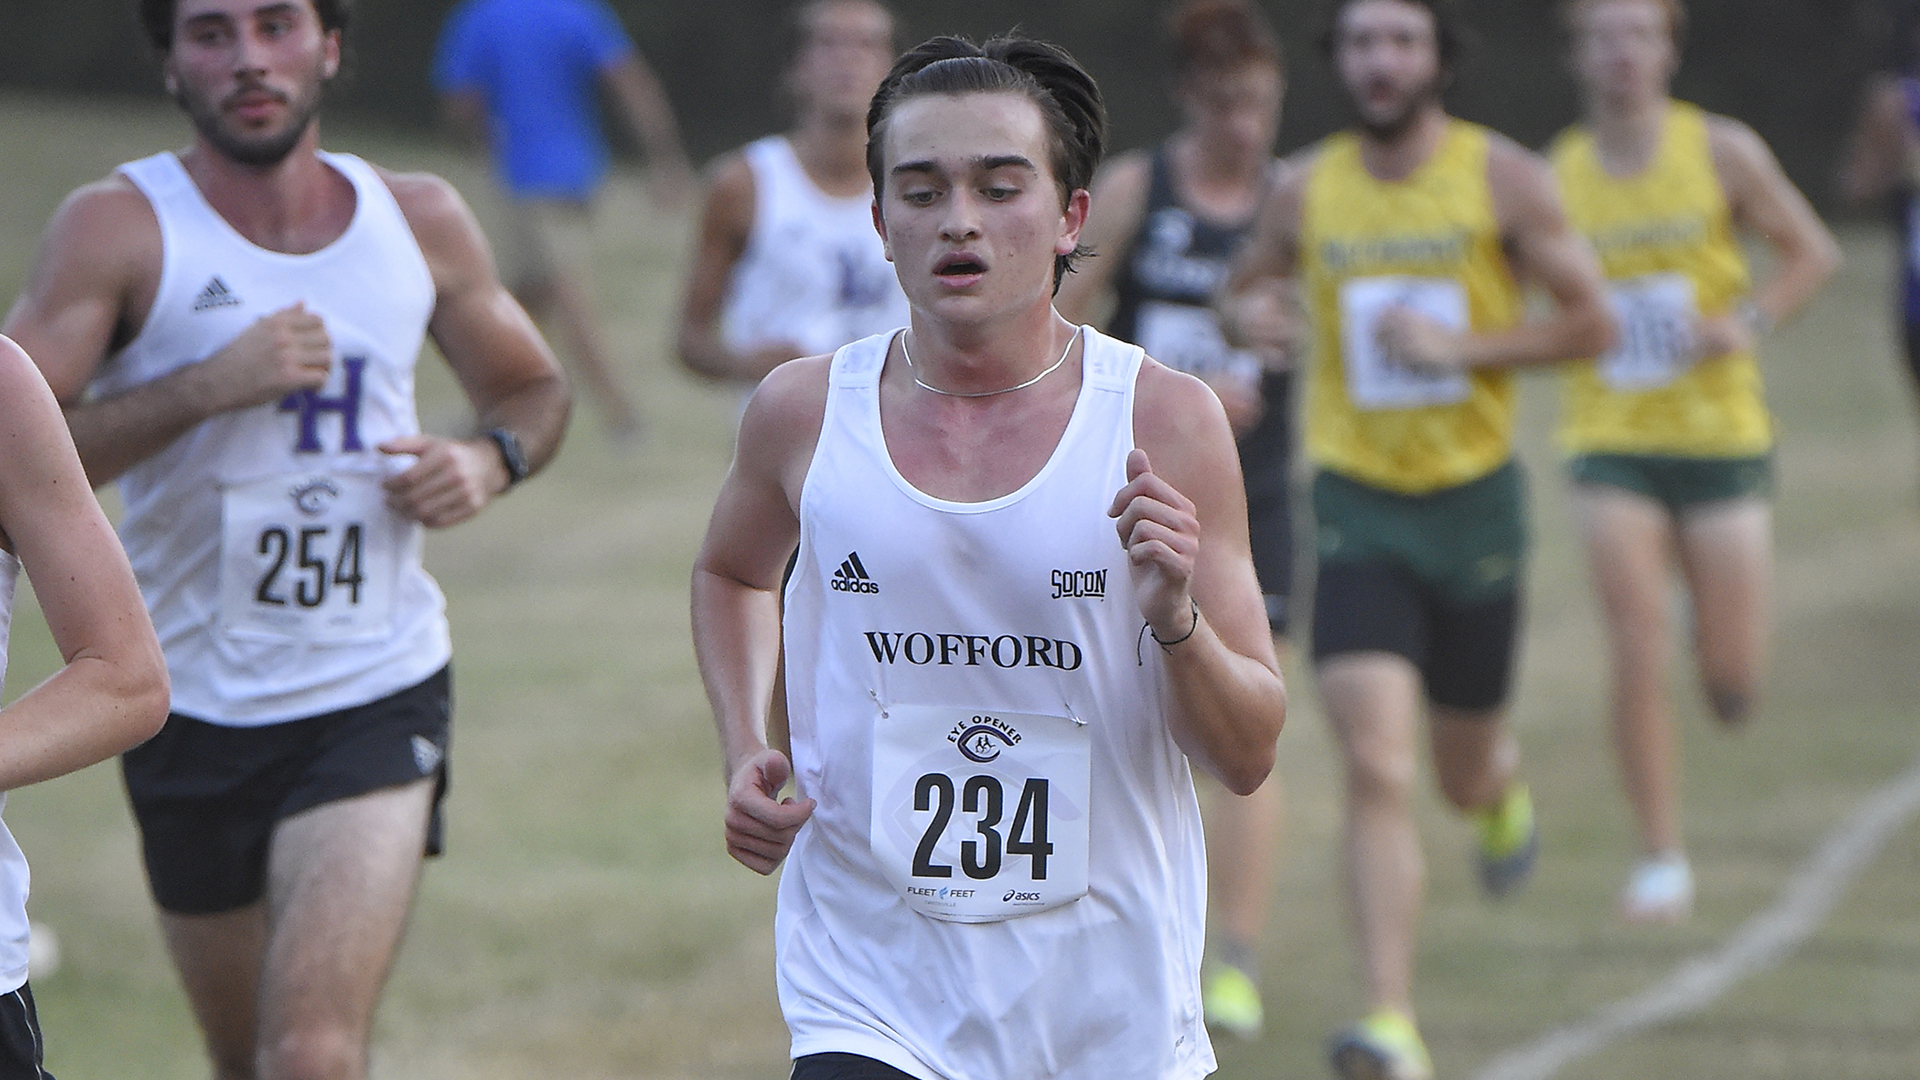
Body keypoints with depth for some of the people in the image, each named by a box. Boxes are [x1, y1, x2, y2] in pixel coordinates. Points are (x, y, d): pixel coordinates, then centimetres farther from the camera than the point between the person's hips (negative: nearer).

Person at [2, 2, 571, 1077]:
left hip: (377, 697, 0)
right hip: (194, 704, 0)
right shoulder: (120, 226, -7)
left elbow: (534, 388, 20)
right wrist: (208, 385, -25)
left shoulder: (419, 220, 3)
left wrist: (487, 460, -2)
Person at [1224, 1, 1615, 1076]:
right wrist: (1249, 313, -5)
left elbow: (1592, 321, -3)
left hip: (1475, 502, 0)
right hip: (1357, 504, 0)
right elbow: (1244, 284, 19)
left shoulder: (1504, 179, -5)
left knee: (1465, 774, 14)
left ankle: (1507, 780, 54)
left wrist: (1460, 345, -16)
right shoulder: (1309, 190, 2)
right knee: (1378, 768, -16)